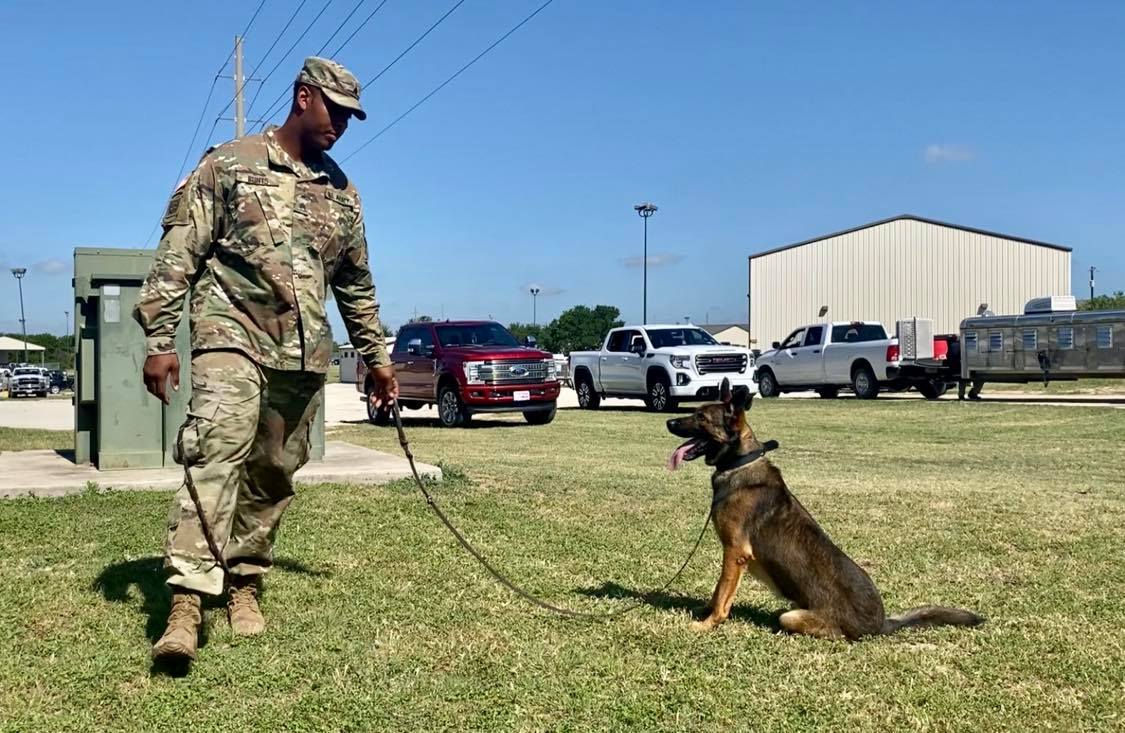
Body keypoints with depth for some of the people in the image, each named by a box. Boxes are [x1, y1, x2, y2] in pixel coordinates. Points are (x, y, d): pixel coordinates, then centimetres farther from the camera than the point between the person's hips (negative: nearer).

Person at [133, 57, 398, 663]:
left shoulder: (341, 191, 16)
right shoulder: (229, 164, 2)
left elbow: (356, 284, 24)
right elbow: (177, 255, -2)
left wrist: (376, 356, 24)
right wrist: (160, 340, -8)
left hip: (304, 354, 5)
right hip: (233, 336, -5)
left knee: (273, 473, 7)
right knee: (217, 449, -22)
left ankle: (244, 583, 21)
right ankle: (186, 599, -25)